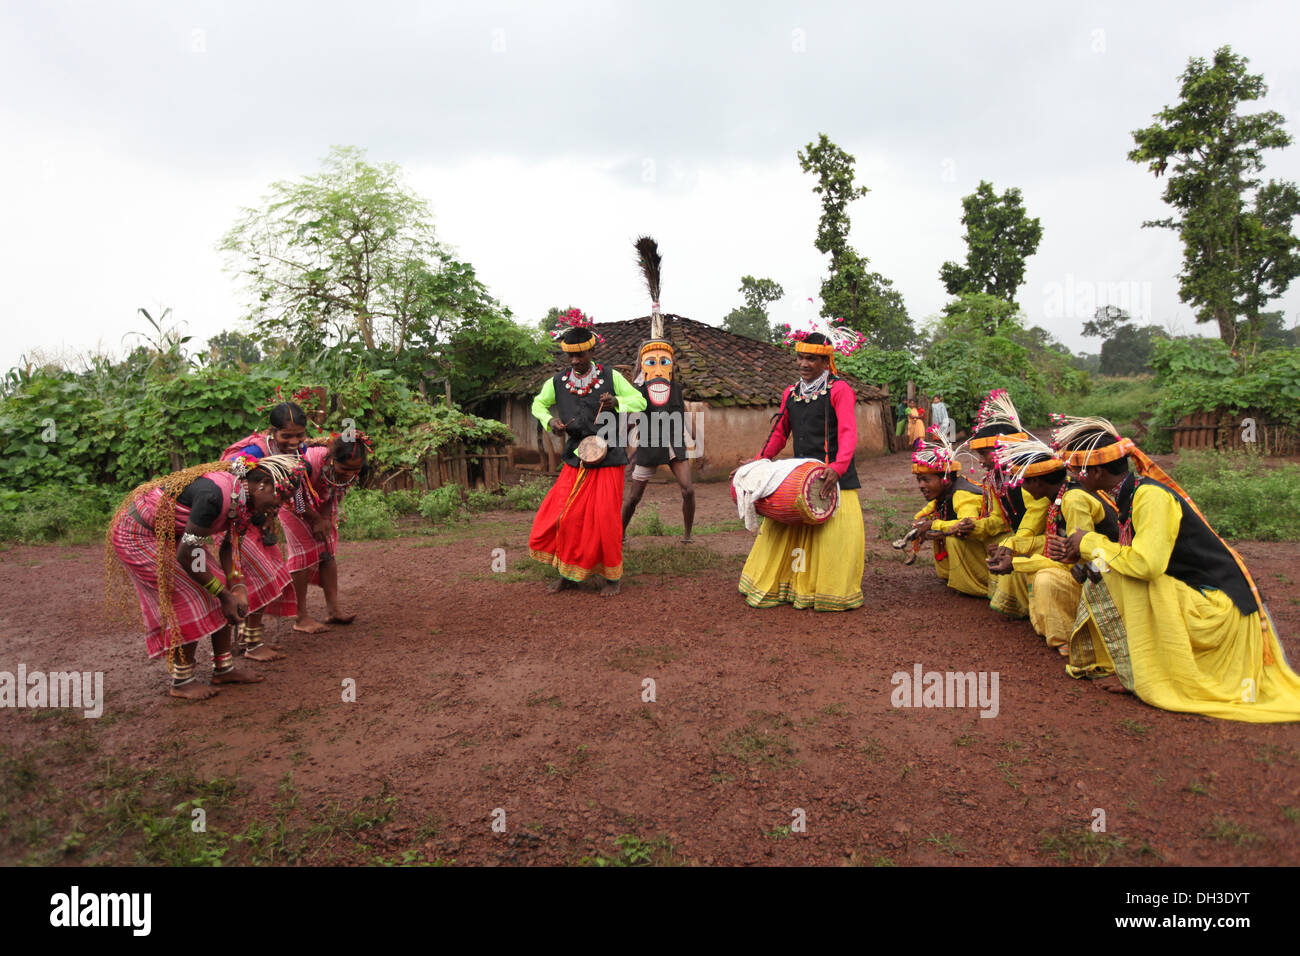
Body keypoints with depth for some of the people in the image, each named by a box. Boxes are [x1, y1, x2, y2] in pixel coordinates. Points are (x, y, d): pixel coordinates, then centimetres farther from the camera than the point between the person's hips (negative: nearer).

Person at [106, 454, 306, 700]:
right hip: (137, 535, -9)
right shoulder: (215, 494, -36)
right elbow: (187, 556, -30)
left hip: (170, 534, 9)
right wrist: (225, 594, -21)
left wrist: (237, 587, -14)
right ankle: (181, 681, 5)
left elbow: (229, 546, 1)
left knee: (220, 592, 3)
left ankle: (223, 668, 16)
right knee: (190, 599, -11)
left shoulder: (243, 497, -8)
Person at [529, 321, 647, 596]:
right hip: (575, 461, 3)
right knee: (565, 517, 0)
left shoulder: (610, 376, -2)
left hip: (608, 461, -3)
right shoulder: (557, 382, 4)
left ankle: (612, 576, 15)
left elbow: (640, 400, 2)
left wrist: (617, 401, -18)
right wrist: (549, 421, -2)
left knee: (605, 519, -2)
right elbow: (538, 404, 19)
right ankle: (568, 572, 20)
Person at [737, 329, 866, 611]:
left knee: (837, 533, -6)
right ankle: (773, 587, 19)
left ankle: (834, 593, 10)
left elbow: (848, 432, -16)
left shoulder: (839, 390, -4)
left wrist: (839, 466, -33)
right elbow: (779, 434, 23)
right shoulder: (790, 394, 14)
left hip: (832, 477, -5)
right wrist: (757, 464, 12)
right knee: (783, 531, 5)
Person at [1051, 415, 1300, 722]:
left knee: (1106, 578, -19)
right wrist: (1079, 555, 6)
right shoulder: (1132, 494, 8)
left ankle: (1140, 673, -8)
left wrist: (1091, 542, -17)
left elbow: (1146, 563, -31)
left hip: (1217, 610, -9)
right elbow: (1131, 558, 17)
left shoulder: (1151, 496, -19)